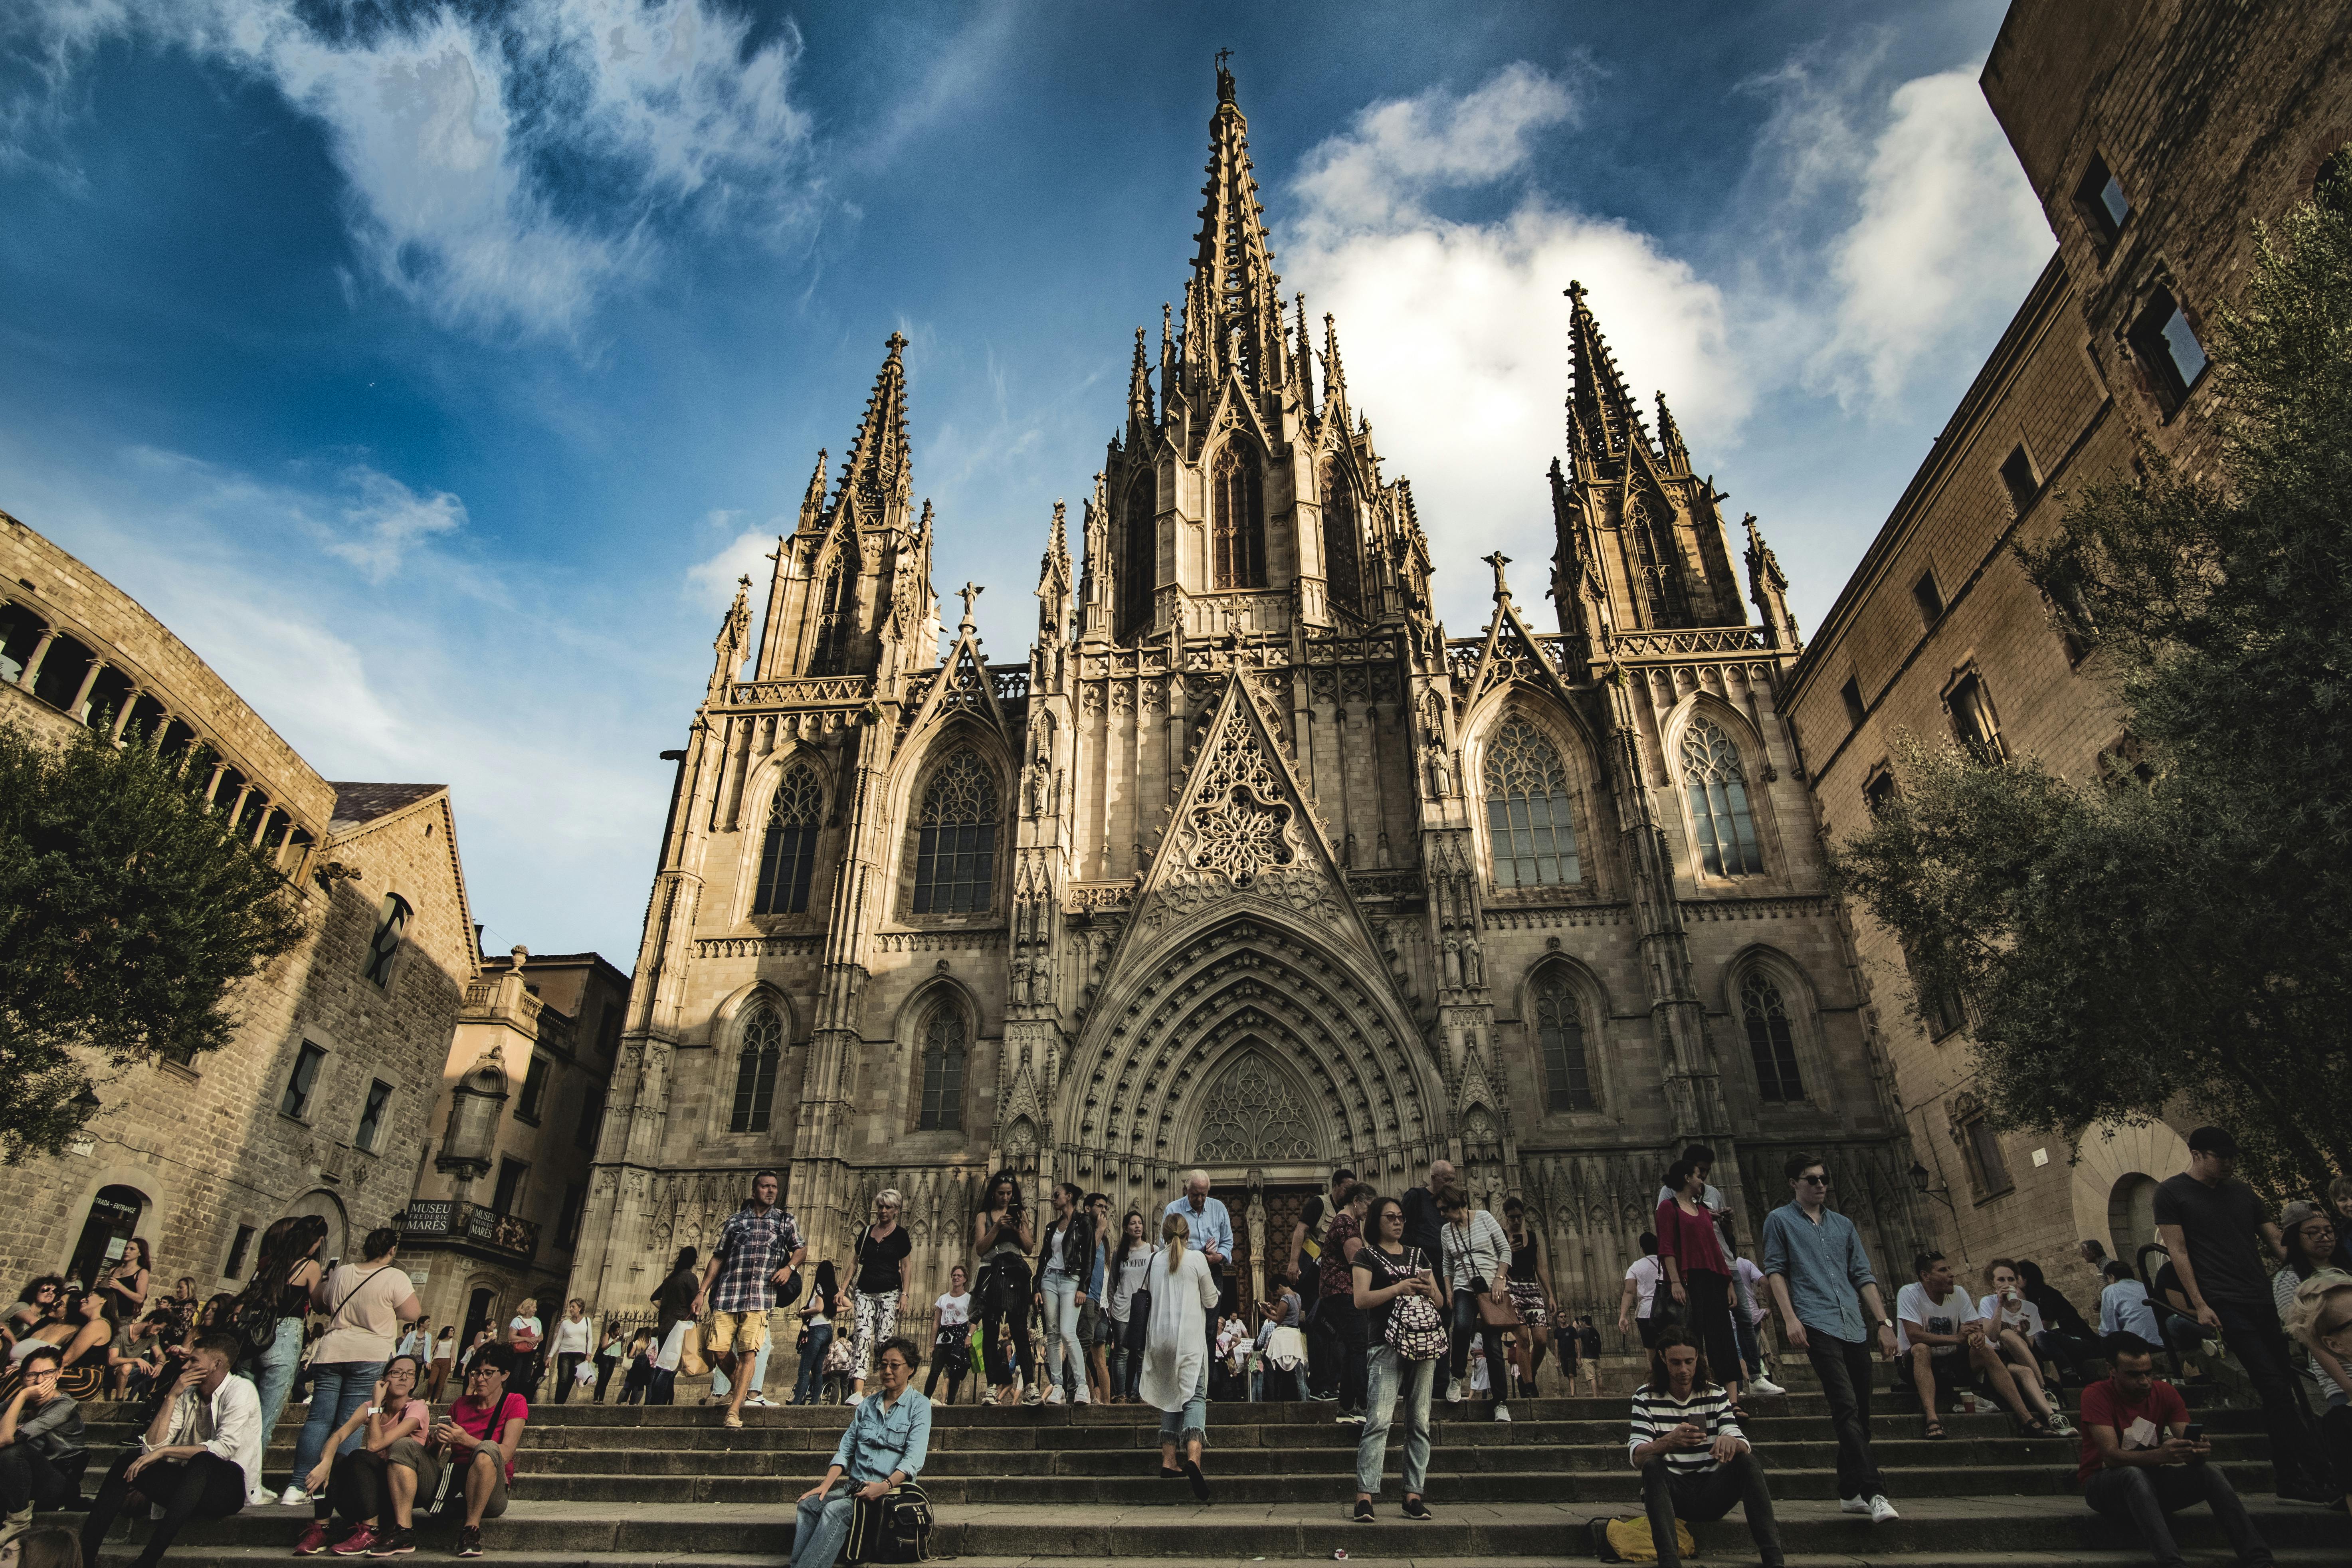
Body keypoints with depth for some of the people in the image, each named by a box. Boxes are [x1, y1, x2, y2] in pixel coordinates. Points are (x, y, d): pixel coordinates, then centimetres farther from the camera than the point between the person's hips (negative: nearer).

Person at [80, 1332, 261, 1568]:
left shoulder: (241, 1391, -9)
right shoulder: (188, 1395, 11)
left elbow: (224, 1448, -21)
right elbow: (152, 1446, 0)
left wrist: (163, 1452, -17)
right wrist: (173, 1396, -3)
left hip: (230, 1487, -7)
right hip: (190, 1481, 7)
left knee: (201, 1461, -37)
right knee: (130, 1459, -7)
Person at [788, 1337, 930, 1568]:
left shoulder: (919, 1405, 2)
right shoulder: (867, 1406, 19)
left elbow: (914, 1458, -9)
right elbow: (845, 1450, 13)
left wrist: (885, 1486, -23)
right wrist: (826, 1485, -4)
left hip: (891, 1490, -5)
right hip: (855, 1487, 5)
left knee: (835, 1511, -30)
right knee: (809, 1504, -23)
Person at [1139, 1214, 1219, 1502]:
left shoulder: (1155, 1260, 6)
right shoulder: (1196, 1258, -3)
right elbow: (1211, 1301, 4)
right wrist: (1210, 1292, 24)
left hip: (1160, 1337, 4)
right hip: (1190, 1337, -3)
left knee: (1170, 1395, 15)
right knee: (1194, 1395, -8)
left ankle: (1169, 1461, 9)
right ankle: (1193, 1457, -28)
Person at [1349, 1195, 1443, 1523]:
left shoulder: (1417, 1255, 19)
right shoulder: (1367, 1255, 6)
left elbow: (1441, 1303, 19)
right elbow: (1361, 1299, -7)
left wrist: (1430, 1291, -4)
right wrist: (1398, 1288, -15)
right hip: (1387, 1345, -5)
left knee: (1420, 1422, 3)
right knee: (1379, 1420, -13)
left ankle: (1414, 1496, 7)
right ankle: (1365, 1497, -12)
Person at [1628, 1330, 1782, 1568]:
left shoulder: (1716, 1394, 5)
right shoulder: (1646, 1397, -4)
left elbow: (1743, 1445, -7)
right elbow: (1636, 1456, -16)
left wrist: (1731, 1443, -33)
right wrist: (1668, 1442, -38)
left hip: (1711, 1494, 2)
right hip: (1669, 1493, -2)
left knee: (1746, 1460, -22)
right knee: (1652, 1465, -32)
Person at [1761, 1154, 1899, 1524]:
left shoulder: (1843, 1225, 21)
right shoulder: (1780, 1221, 7)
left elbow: (1864, 1276, 20)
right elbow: (1775, 1270, 1)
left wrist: (1884, 1323, 11)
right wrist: (1789, 1317, -10)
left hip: (1854, 1327, 6)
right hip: (1816, 1324, -5)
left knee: (1859, 1411, 6)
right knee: (1847, 1407, -16)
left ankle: (1850, 1493, 17)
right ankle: (1874, 1493, -19)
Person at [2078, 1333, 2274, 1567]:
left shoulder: (2165, 1392, 0)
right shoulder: (2096, 1395, -17)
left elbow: (2187, 1441, -8)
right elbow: (2111, 1456, -26)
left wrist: (2198, 1449, -33)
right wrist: (2160, 1455, -43)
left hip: (2150, 1481, 5)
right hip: (2104, 1484, -5)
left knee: (2211, 1471, -19)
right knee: (2134, 1474, -39)